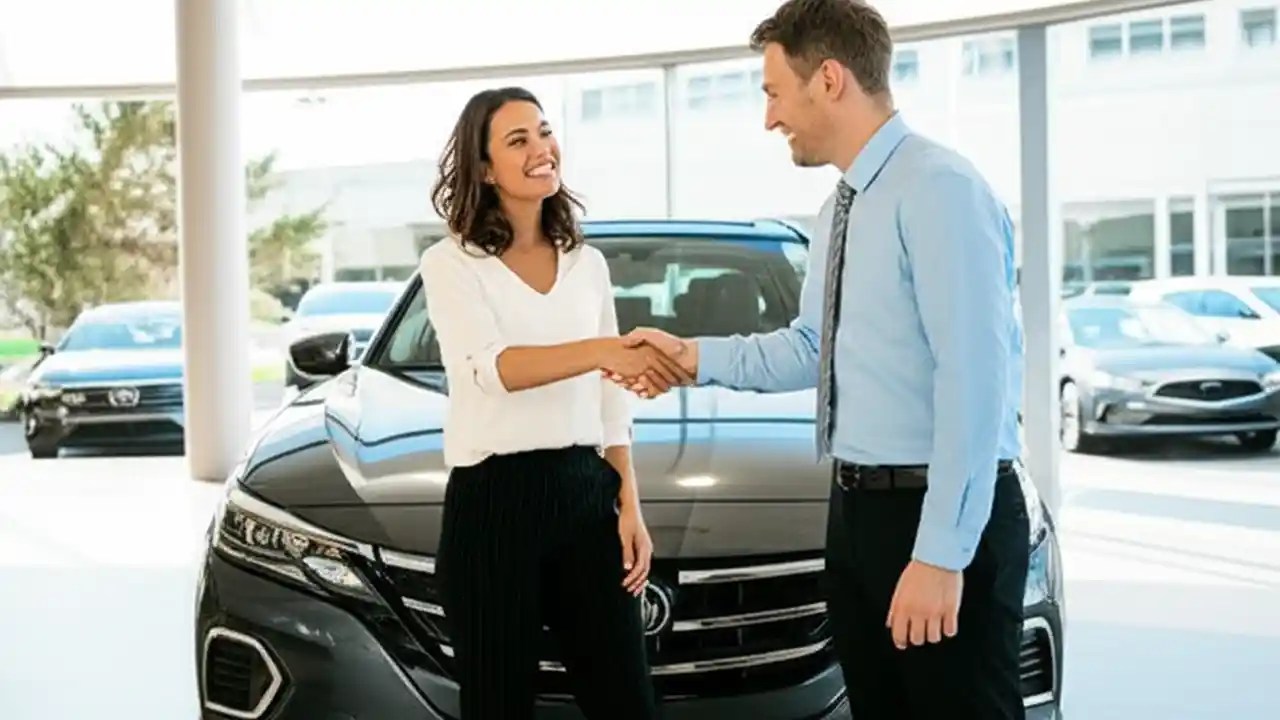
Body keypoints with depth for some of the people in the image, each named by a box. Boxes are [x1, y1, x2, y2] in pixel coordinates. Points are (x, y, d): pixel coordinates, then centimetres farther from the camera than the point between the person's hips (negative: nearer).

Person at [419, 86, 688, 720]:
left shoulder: (587, 264, 12)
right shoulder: (451, 263, -4)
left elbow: (608, 402, 14)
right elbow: (491, 367, -21)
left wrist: (629, 506, 6)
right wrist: (601, 351, -36)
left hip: (586, 494, 4)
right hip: (492, 502, -4)